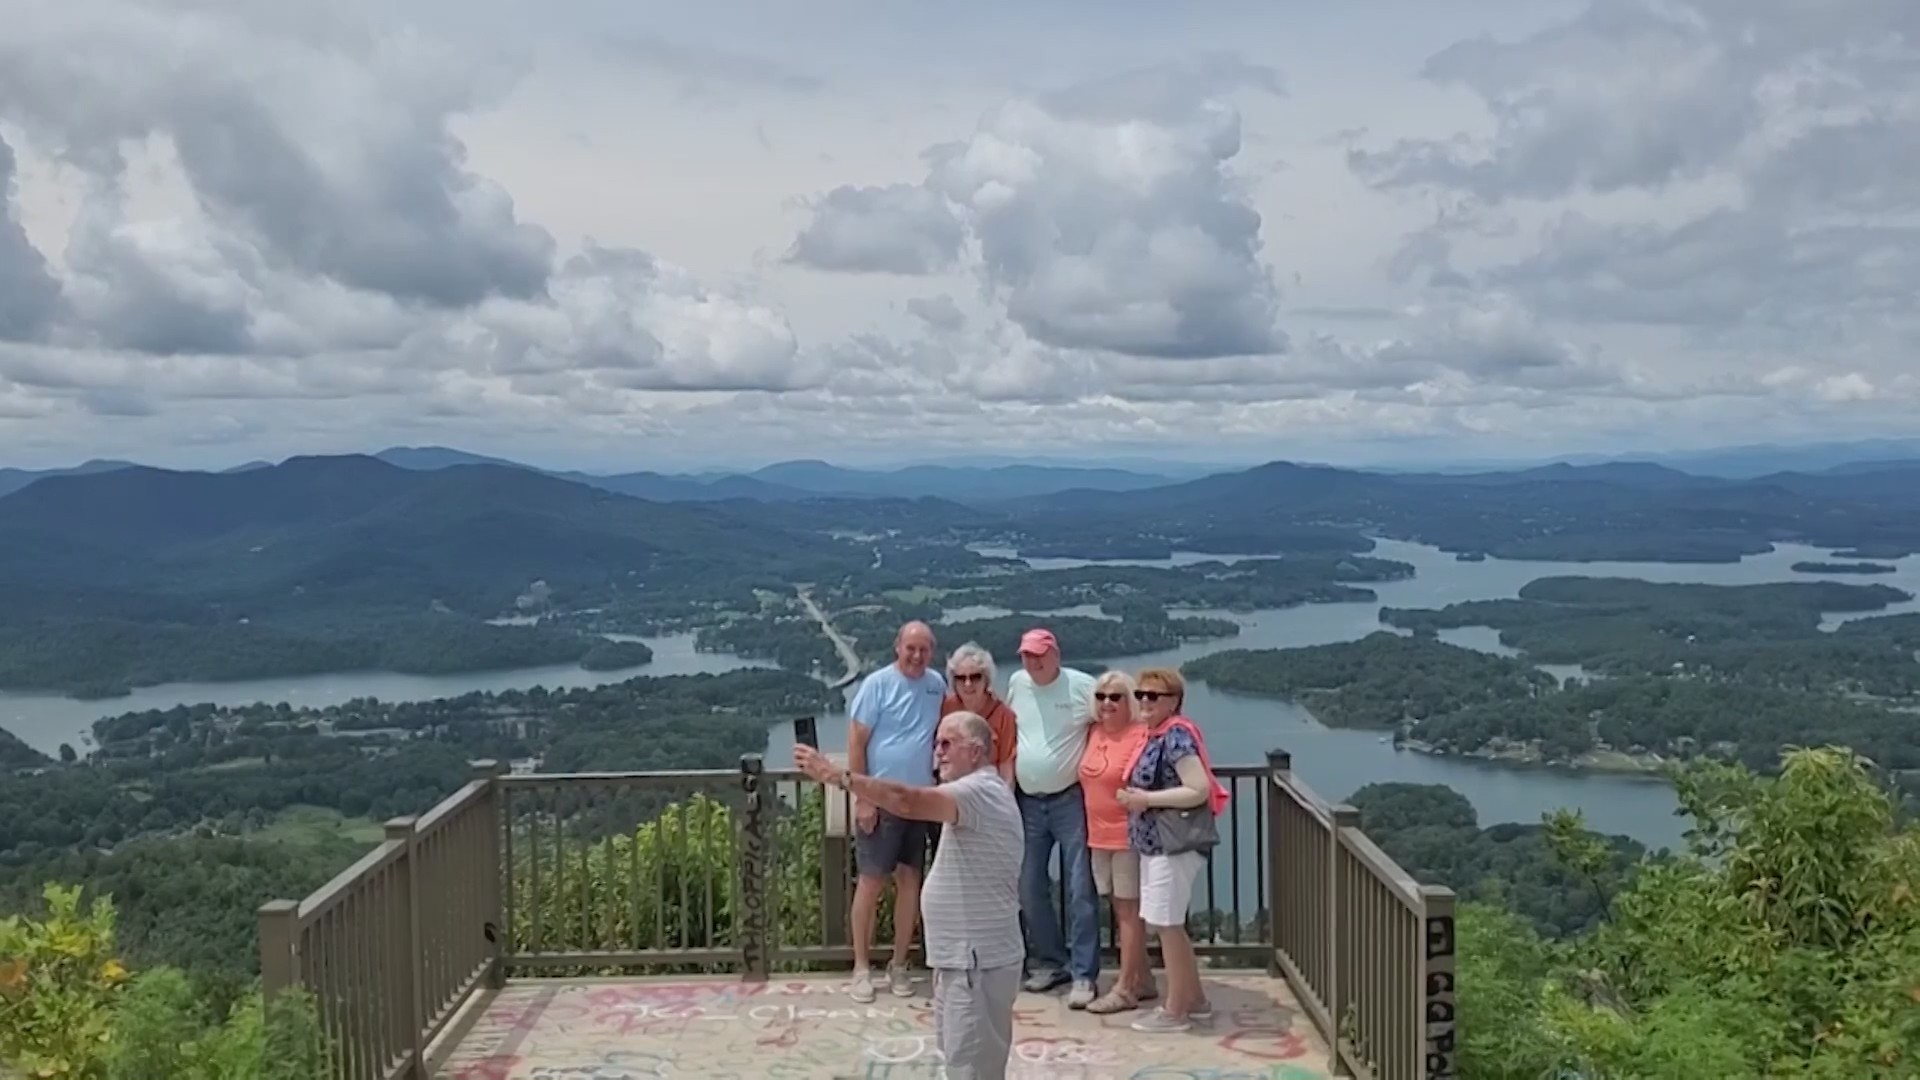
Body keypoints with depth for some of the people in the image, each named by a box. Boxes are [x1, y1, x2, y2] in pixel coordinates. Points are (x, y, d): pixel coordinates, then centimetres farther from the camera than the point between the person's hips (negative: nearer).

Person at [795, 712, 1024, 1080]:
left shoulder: (981, 792, -21)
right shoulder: (975, 793, 16)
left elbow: (907, 802, -36)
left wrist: (837, 775, -36)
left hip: (978, 961, -11)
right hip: (963, 957, 11)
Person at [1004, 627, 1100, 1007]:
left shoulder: (1082, 686, -11)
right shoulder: (1017, 683, 5)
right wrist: (1012, 753, 11)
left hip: (1070, 800, -5)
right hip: (1028, 802, 5)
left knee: (1080, 890, -4)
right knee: (1030, 888, 10)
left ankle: (1084, 975, 2)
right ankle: (1049, 962, 26)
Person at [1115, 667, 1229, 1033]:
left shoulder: (1176, 735, -17)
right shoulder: (1156, 736, 12)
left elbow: (1199, 790, -24)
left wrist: (1146, 799, -20)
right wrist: (1138, 798, 5)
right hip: (1156, 844, 10)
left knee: (1167, 926, -1)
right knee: (1171, 926, 17)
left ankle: (1175, 1011, 9)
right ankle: (1194, 999, 28)